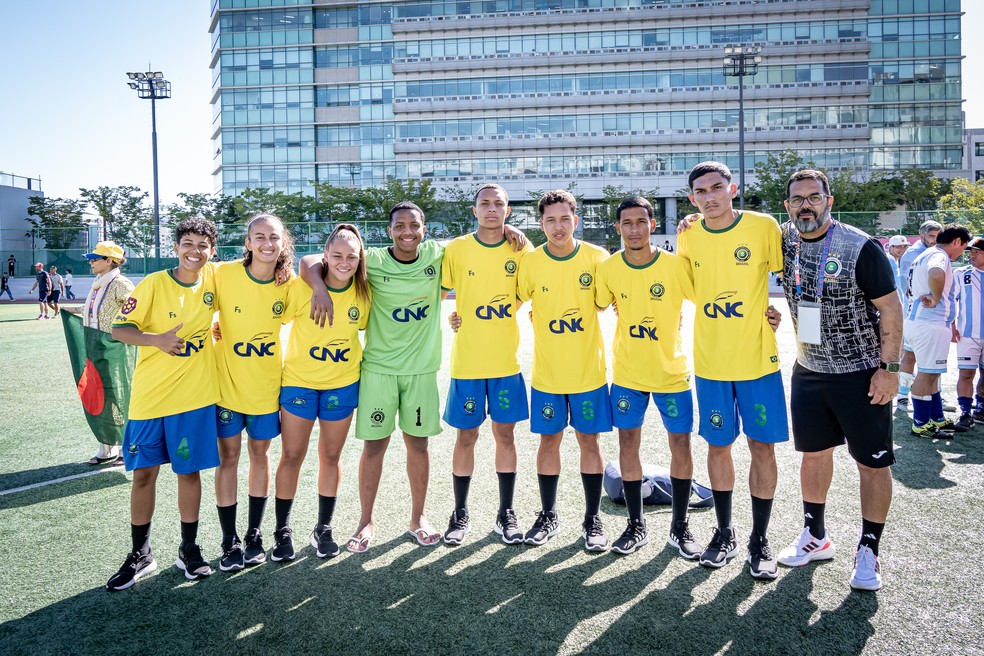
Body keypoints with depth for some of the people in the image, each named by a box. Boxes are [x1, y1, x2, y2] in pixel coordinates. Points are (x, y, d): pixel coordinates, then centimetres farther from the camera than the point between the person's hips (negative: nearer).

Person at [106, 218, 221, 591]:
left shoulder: (214, 279, 0)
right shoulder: (154, 284, -7)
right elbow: (120, 329, -7)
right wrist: (157, 339, -25)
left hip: (195, 394, 1)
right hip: (150, 395, -1)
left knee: (189, 471, 9)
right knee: (144, 473, 7)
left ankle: (189, 549, 25)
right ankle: (140, 554, 23)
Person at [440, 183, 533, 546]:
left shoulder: (520, 249, 1)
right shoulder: (456, 249, -3)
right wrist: (455, 315, -6)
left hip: (507, 361, 1)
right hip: (467, 361, -1)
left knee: (505, 434, 8)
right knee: (466, 436, 6)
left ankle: (506, 513, 22)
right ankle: (460, 513, 22)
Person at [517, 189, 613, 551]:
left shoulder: (597, 257, -6)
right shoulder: (530, 262, -5)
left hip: (589, 370, 0)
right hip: (546, 372, 1)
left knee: (589, 440, 7)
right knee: (549, 439, 10)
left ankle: (593, 519, 21)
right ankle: (548, 515, 27)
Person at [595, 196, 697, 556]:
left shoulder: (675, 265, -13)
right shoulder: (608, 268, -7)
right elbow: (599, 306, 7)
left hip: (672, 372, -1)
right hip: (627, 373, 2)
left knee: (680, 444, 4)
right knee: (628, 443, 7)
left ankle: (679, 527, 22)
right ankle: (636, 525, 23)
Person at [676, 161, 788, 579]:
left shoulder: (763, 226, -7)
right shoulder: (687, 237, 0)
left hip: (758, 358, -2)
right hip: (710, 361, 2)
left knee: (762, 446, 4)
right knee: (718, 446, 10)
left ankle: (759, 541, 20)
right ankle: (724, 533, 28)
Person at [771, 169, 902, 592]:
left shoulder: (861, 247, -14)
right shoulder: (783, 240, 0)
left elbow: (890, 308, -12)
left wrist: (890, 367, -15)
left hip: (861, 373, -5)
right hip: (808, 371, 5)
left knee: (873, 462, 3)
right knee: (814, 453, 15)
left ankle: (868, 551, 19)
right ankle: (815, 537, 32)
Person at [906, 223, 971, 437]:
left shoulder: (926, 255, 19)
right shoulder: (939, 256, -13)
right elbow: (936, 274, -41)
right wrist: (936, 300, -24)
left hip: (918, 321, 10)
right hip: (931, 324, -10)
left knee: (930, 373, 17)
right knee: (927, 374, -3)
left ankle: (937, 419, 28)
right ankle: (920, 425, 5)